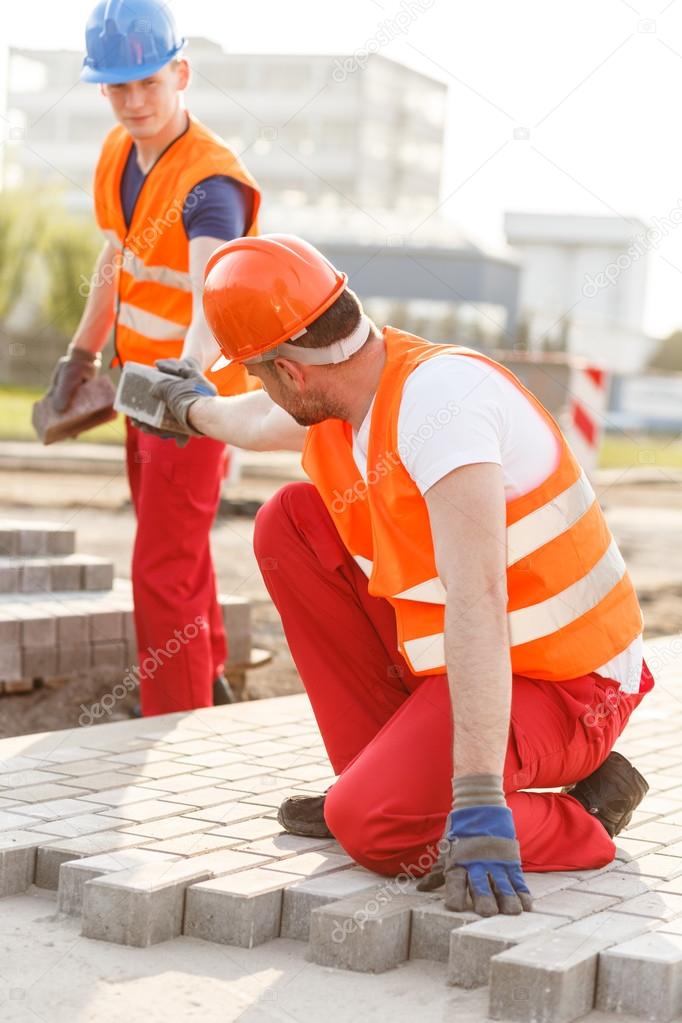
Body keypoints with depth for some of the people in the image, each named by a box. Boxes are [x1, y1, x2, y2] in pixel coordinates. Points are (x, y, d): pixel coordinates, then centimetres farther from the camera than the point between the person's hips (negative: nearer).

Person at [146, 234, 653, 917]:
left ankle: (577, 818, -1)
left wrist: (479, 807, -41)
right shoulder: (343, 399, 0)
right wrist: (195, 408, 50)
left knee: (373, 824, -28)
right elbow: (257, 422, 28)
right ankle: (389, 768, 9)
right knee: (289, 523, 3)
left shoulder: (437, 393, -28)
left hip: (558, 690, -9)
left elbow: (476, 599, -37)